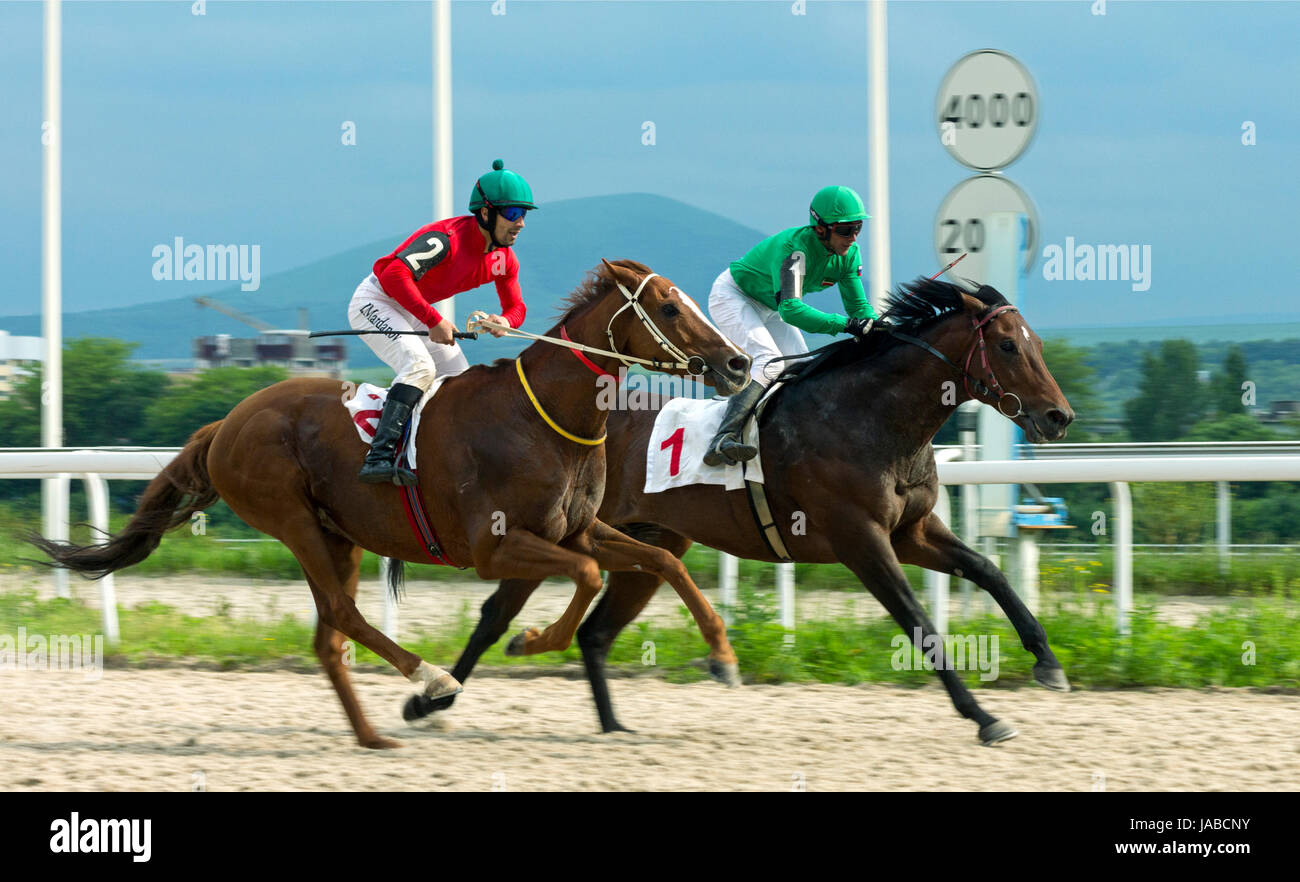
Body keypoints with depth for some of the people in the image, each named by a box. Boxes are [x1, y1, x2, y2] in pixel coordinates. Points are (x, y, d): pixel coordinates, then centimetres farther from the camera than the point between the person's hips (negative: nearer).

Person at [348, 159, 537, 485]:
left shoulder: (504, 260, -4)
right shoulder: (448, 238, -30)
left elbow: (516, 308, 9)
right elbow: (395, 275, -40)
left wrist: (504, 321, -17)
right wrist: (434, 321, -38)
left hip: (414, 311, 9)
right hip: (376, 301, -9)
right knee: (420, 366, -29)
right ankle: (379, 456, -37)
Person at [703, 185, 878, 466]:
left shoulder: (849, 254, -14)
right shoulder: (794, 247, -38)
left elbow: (859, 306, -5)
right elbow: (790, 310, -48)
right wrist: (845, 324, -55)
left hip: (769, 309, 9)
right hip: (732, 296, -9)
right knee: (768, 361, -30)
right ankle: (723, 440, -43)